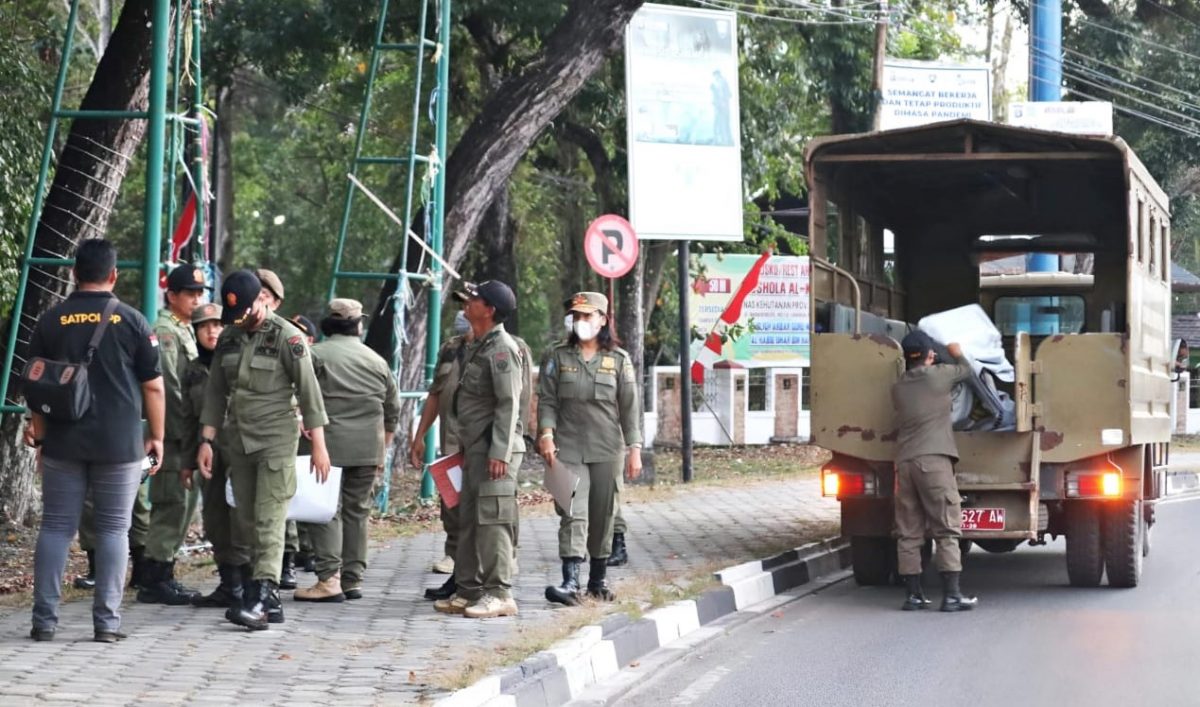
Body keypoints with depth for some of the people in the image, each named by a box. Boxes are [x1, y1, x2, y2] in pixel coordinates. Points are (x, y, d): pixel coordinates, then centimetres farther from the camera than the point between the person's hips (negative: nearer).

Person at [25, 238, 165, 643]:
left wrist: (39, 434, 19)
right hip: (120, 443, -2)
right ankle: (107, 622, 2)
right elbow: (153, 386, -1)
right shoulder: (132, 321, -3)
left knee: (56, 527, 7)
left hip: (63, 442, 2)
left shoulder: (51, 321, 2)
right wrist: (156, 436, 9)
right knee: (113, 529, 4)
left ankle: (44, 620, 4)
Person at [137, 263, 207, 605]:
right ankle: (154, 581, -5)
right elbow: (168, 387, -19)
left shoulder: (185, 331, 20)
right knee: (172, 505, -9)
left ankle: (162, 575, 19)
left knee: (183, 504, 12)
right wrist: (187, 431, -19)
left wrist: (196, 433, 16)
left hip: (186, 435, 10)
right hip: (173, 435, -10)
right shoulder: (165, 332, -11)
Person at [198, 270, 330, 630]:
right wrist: (207, 440, 7)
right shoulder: (228, 338, 9)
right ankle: (270, 600, 11)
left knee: (269, 519, -12)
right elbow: (216, 392, 13)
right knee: (249, 519, 6)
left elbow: (308, 390, -9)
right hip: (238, 440, 6)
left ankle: (260, 597, -20)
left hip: (276, 440, -6)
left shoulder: (286, 337, -8)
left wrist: (319, 445, -11)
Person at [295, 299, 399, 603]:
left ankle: (329, 579, -11)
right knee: (357, 510, 12)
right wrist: (383, 448, 28)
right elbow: (393, 409, 19)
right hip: (369, 447, 4)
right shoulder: (377, 361, 14)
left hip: (330, 442, -4)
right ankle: (353, 579, 14)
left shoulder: (316, 355, -1)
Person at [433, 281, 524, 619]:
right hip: (474, 448, 10)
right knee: (468, 521, 12)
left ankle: (499, 594, -9)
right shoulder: (475, 347, 17)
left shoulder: (502, 349, -13)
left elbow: (508, 404, -19)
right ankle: (468, 590, 18)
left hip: (494, 450, -10)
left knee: (492, 520, -10)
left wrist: (499, 452, -23)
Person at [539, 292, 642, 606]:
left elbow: (630, 408, 5)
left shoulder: (618, 359, 6)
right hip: (568, 448, -1)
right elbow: (547, 400, 3)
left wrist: (635, 449, -1)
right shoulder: (559, 357, 6)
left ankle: (598, 579, 21)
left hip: (608, 450, 1)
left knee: (603, 515, 8)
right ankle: (571, 582, -18)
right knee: (573, 514, -11)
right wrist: (546, 434, -13)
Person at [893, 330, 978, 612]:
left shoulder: (898, 388, 13)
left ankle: (913, 594, 7)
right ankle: (952, 595, -6)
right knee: (947, 531, -2)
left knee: (908, 533, 6)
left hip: (904, 462, 5)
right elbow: (966, 369, 18)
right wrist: (957, 353, 41)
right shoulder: (937, 375, 0)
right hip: (933, 460, -5)